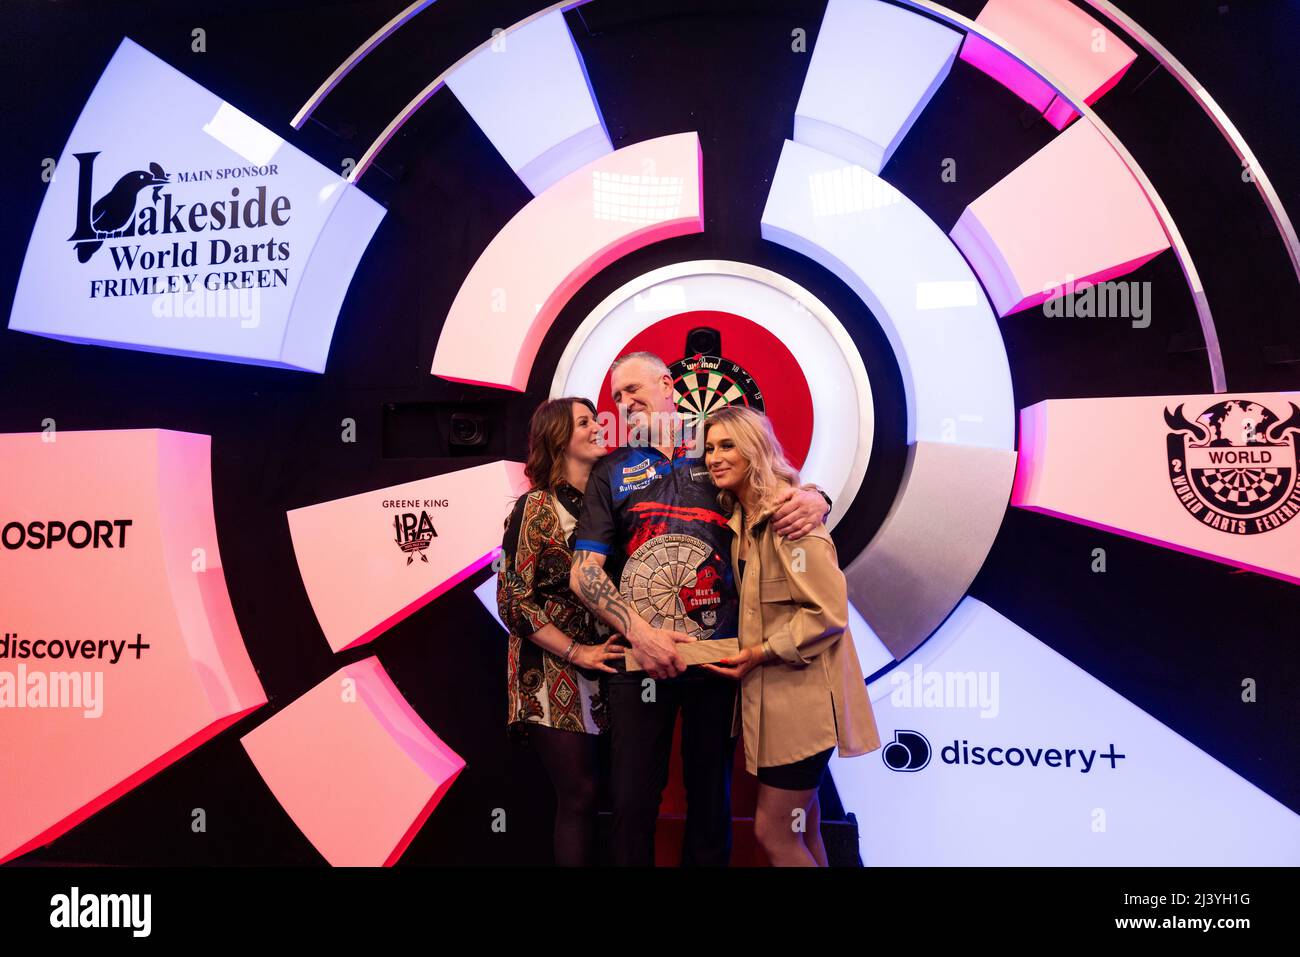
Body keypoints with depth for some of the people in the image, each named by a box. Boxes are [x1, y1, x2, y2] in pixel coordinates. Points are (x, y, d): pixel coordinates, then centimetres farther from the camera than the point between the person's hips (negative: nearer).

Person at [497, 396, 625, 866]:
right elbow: (513, 600, -11)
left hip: (602, 668, 5)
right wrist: (577, 652, -13)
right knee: (581, 794, -2)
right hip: (553, 674, -5)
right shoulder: (536, 507, -6)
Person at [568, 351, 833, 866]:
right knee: (633, 801, 6)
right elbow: (584, 572, 2)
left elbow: (786, 494, 13)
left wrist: (814, 499, -13)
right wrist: (638, 631, -13)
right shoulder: (613, 471, 9)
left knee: (711, 794, 13)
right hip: (640, 652, 0)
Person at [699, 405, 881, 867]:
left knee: (773, 832, -1)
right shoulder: (740, 517, 11)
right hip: (772, 694, 9)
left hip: (802, 697, -8)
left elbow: (828, 612, -21)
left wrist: (760, 652, -17)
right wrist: (748, 651, 2)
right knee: (801, 834, 18)